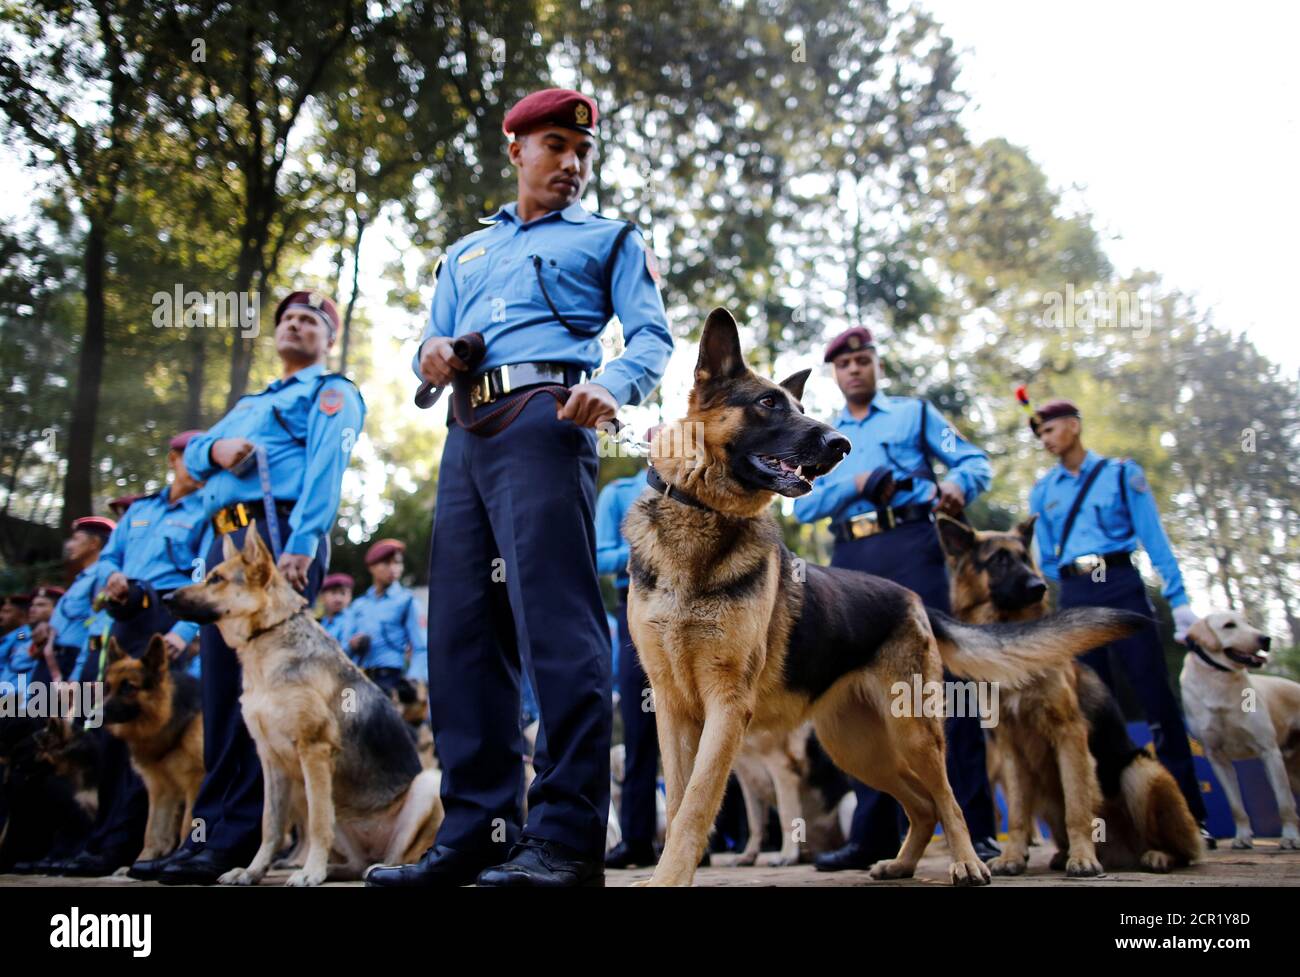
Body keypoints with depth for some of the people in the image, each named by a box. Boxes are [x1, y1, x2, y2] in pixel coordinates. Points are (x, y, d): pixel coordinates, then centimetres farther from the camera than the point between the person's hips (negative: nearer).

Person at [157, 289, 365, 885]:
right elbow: (194, 453, 26)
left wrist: (299, 544, -22)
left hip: (276, 533, -8)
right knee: (221, 685, 4)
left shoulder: (332, 392, 8)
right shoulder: (251, 403, 33)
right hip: (224, 540, 8)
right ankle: (212, 828, 7)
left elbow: (325, 469, -8)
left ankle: (232, 836, -12)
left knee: (261, 686, -12)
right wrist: (215, 448, 0)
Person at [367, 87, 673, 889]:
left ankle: (567, 837, -14)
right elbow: (434, 345, 26)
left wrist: (613, 386, -18)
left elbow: (653, 336, 3)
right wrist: (432, 360, 0)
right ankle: (476, 832, 7)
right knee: (463, 631, 1)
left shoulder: (609, 240, 17)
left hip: (543, 422, -6)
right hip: (468, 434, 6)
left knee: (555, 621, -15)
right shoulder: (467, 253, 31)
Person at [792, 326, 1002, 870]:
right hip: (851, 563, 3)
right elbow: (803, 506, 10)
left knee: (944, 677, -10)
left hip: (910, 546, -3)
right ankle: (873, 834, 7)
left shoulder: (914, 412, 15)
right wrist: (854, 483, -8)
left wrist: (955, 485, -17)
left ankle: (977, 828, -6)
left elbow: (975, 461, 6)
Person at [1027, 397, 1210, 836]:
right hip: (1075, 598, 3)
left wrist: (1178, 598, -6)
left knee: (1156, 696, -6)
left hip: (1122, 586, -3)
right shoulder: (1042, 491, 13)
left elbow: (1154, 537, 0)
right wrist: (1078, 579, 5)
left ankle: (1190, 813, 0)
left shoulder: (1121, 472, 5)